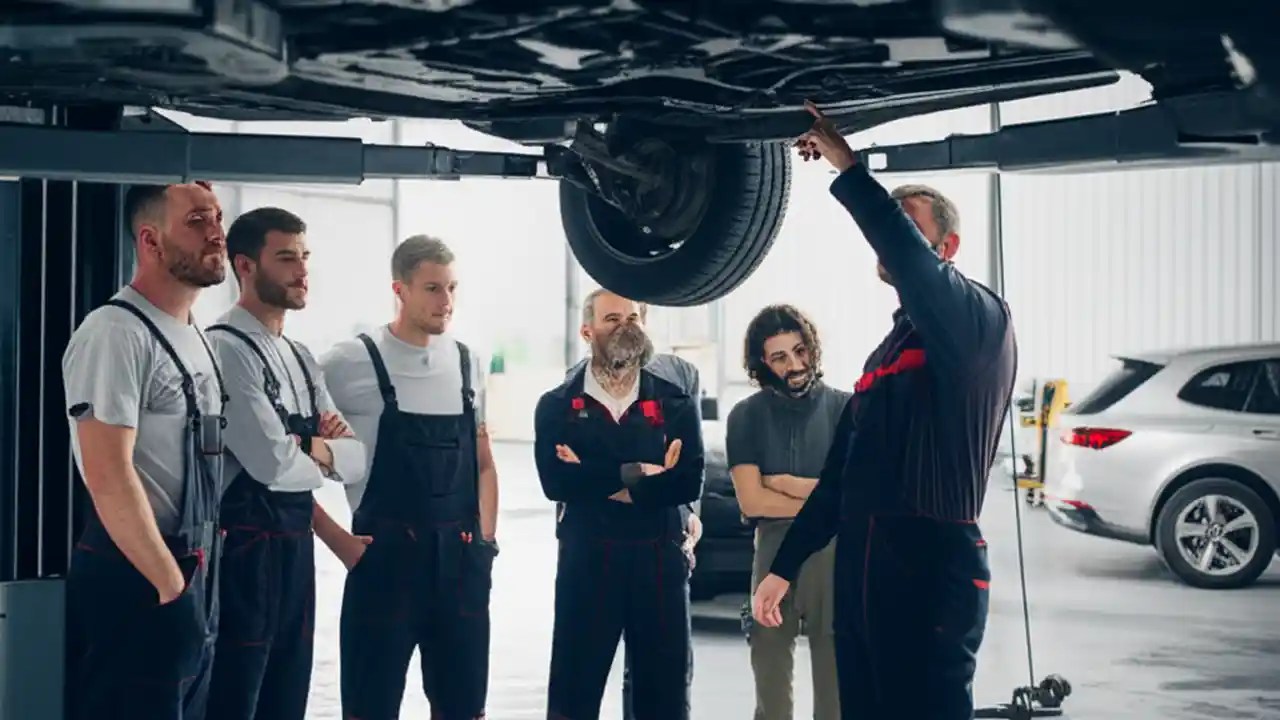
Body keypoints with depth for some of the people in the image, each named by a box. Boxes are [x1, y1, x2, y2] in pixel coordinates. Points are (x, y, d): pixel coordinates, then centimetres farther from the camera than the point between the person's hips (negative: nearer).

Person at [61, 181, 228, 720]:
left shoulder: (194, 338, 14)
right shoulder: (116, 334, -15)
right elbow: (108, 475, -21)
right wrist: (171, 586, -19)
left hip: (190, 574, 9)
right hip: (135, 582, -9)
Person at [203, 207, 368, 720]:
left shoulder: (302, 358, 15)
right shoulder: (225, 348, -14)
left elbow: (355, 460, 10)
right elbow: (272, 463, -21)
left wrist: (308, 447, -10)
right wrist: (324, 455, -1)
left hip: (297, 550, 9)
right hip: (244, 553, -9)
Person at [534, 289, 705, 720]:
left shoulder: (675, 403, 6)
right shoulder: (557, 406, 4)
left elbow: (689, 482, -8)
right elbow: (556, 482, -11)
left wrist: (596, 482, -12)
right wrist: (635, 473, -15)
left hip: (659, 560, 1)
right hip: (586, 559, -1)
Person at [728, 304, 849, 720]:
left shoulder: (845, 408, 2)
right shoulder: (746, 416, 4)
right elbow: (751, 501, -4)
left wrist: (785, 483, -5)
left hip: (837, 553, -1)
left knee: (837, 684, 2)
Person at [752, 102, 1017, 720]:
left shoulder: (980, 321, -4)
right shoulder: (888, 348, 23)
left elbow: (911, 260, -26)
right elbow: (840, 472, 24)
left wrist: (846, 167, -23)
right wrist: (784, 568, 21)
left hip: (935, 573, -8)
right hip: (860, 574, 8)